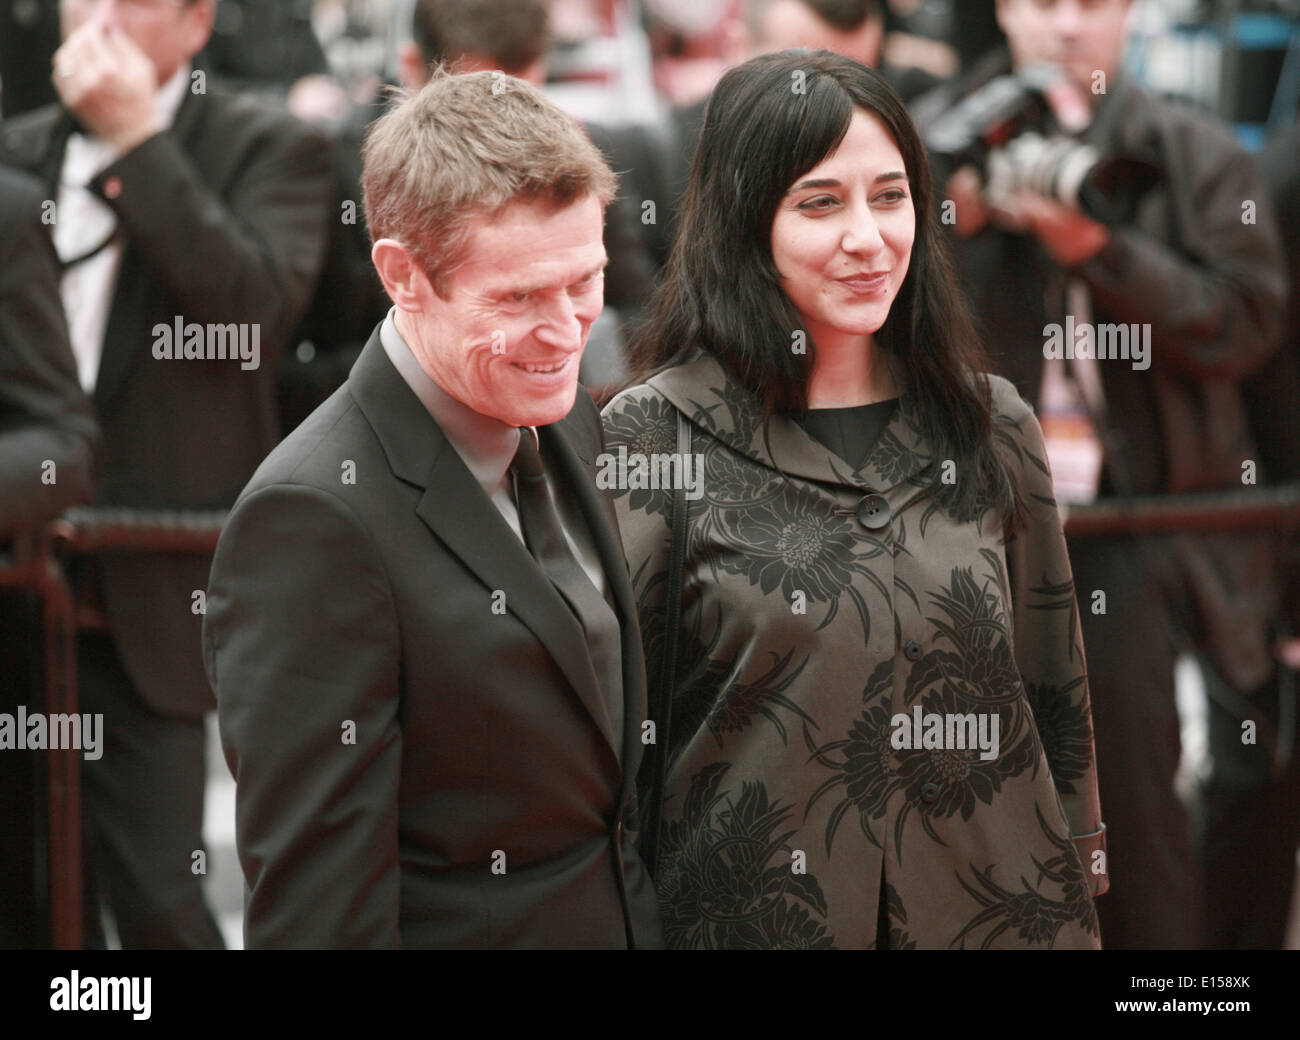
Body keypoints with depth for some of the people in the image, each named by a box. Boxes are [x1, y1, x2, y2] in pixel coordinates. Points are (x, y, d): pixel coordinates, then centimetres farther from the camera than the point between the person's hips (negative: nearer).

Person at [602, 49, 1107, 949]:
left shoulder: (993, 426, 4)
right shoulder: (652, 436, -6)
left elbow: (1053, 695, 9)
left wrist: (1074, 905, 8)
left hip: (993, 906, 3)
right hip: (753, 905, -3)